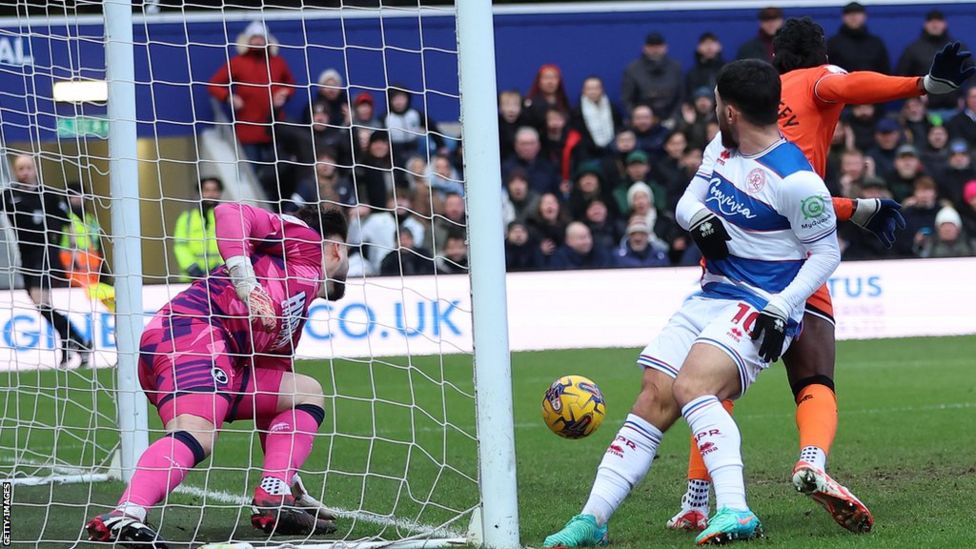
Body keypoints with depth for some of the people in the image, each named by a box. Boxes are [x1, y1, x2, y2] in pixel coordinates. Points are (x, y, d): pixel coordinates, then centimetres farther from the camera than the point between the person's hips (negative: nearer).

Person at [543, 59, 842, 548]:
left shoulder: (795, 178, -17)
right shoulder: (723, 148, 8)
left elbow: (826, 252, -11)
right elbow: (687, 201, 20)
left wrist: (782, 306, -21)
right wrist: (699, 217, -5)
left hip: (759, 310, -8)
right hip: (709, 298, 8)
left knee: (691, 388, -30)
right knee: (653, 400, -1)